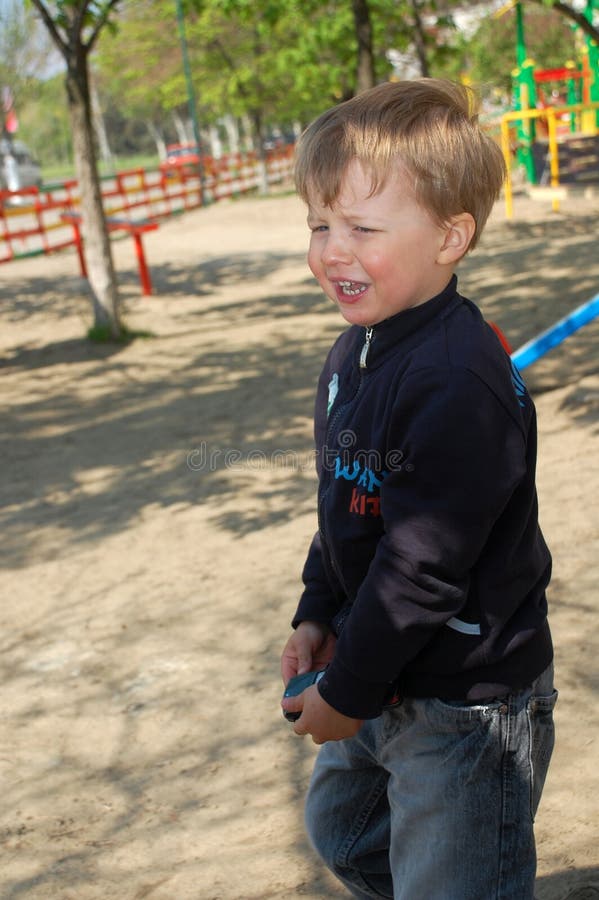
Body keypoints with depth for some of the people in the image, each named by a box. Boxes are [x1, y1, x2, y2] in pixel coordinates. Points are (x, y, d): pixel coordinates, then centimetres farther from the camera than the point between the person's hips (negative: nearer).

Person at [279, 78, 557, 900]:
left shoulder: (460, 382, -29)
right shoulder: (354, 354, 3)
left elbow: (421, 565, -28)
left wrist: (349, 690, -18)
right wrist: (317, 616, 7)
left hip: (466, 705, -9)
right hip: (384, 680, 10)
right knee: (341, 830, 29)